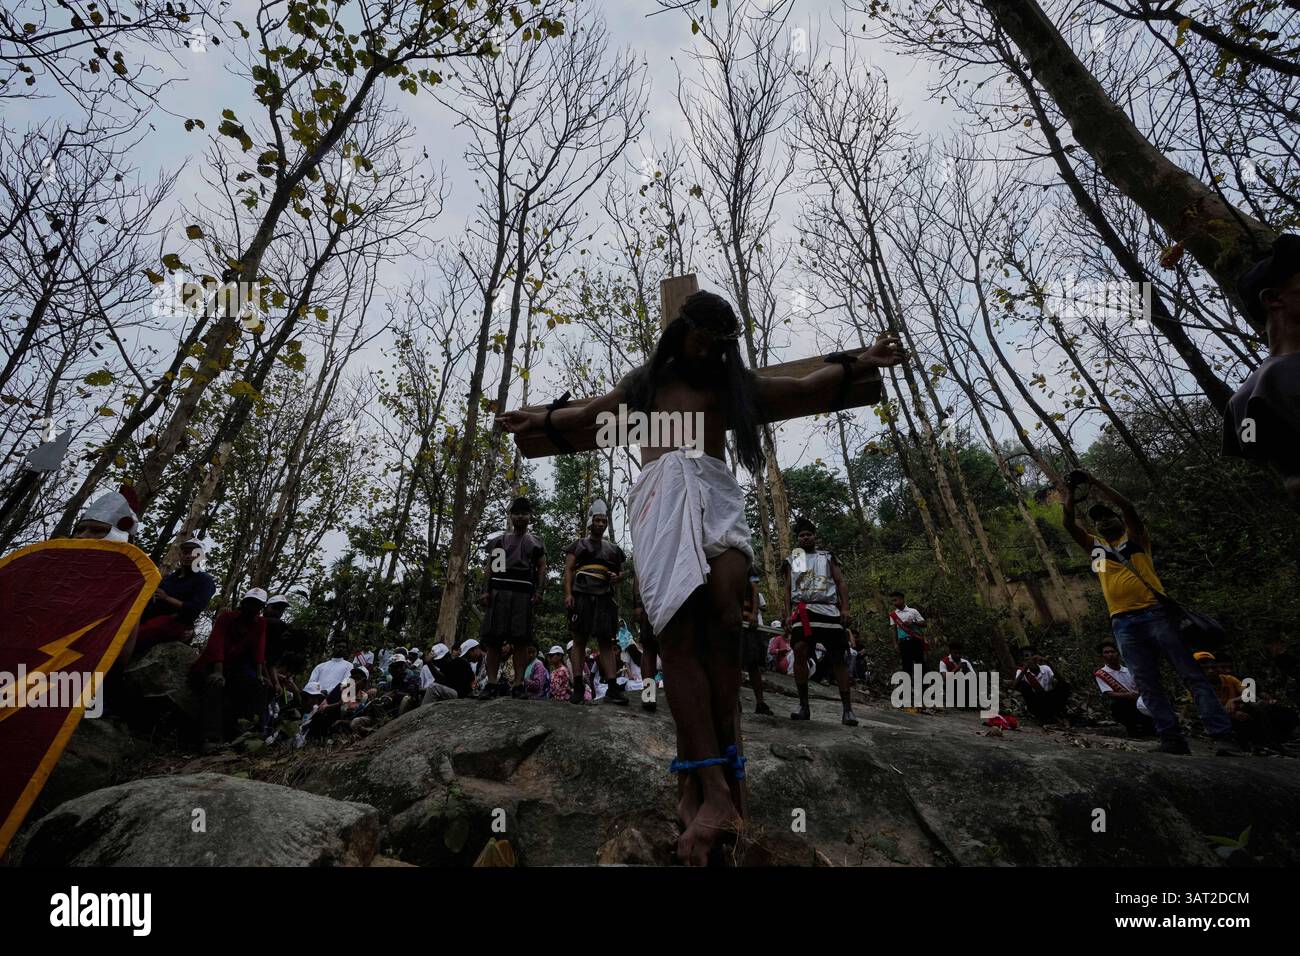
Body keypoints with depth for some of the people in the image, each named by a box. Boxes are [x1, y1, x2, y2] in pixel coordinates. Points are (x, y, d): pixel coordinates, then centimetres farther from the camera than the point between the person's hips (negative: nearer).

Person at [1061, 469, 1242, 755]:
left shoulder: (1134, 536, 11)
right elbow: (1069, 523, 11)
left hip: (1154, 612, -3)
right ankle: (1172, 738, 5)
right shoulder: (1095, 546, 19)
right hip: (1123, 623, 3)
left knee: (1191, 674, -5)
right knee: (1148, 685, 2)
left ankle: (1224, 736, -4)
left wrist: (1096, 483, -1)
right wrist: (1071, 493, 8)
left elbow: (1128, 507, -4)